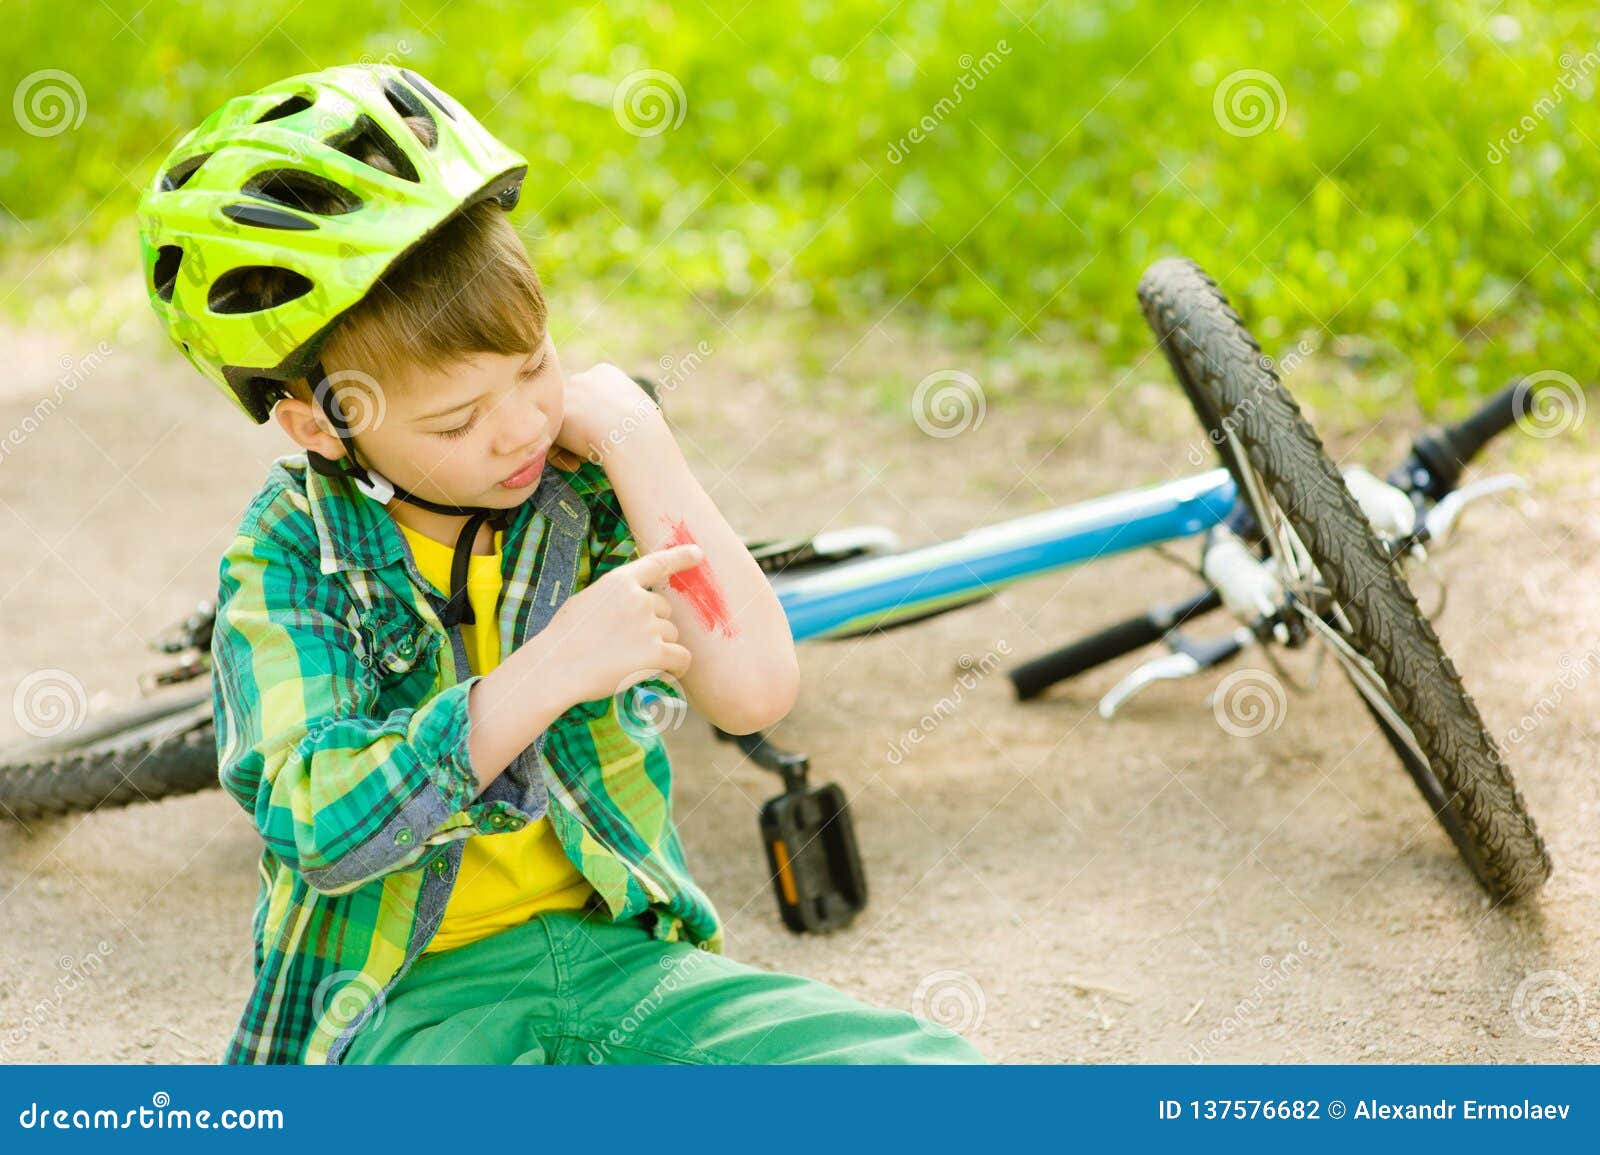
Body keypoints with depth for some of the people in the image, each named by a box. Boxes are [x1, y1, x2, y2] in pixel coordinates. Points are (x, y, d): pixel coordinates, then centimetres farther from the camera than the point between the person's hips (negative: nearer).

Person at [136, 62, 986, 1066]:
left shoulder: (586, 486, 2)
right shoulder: (291, 557, -5)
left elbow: (756, 691, -10)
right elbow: (321, 832, -18)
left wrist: (630, 435, -10)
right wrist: (545, 673, -26)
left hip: (618, 950, 3)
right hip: (415, 995, -2)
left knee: (930, 1075, -19)